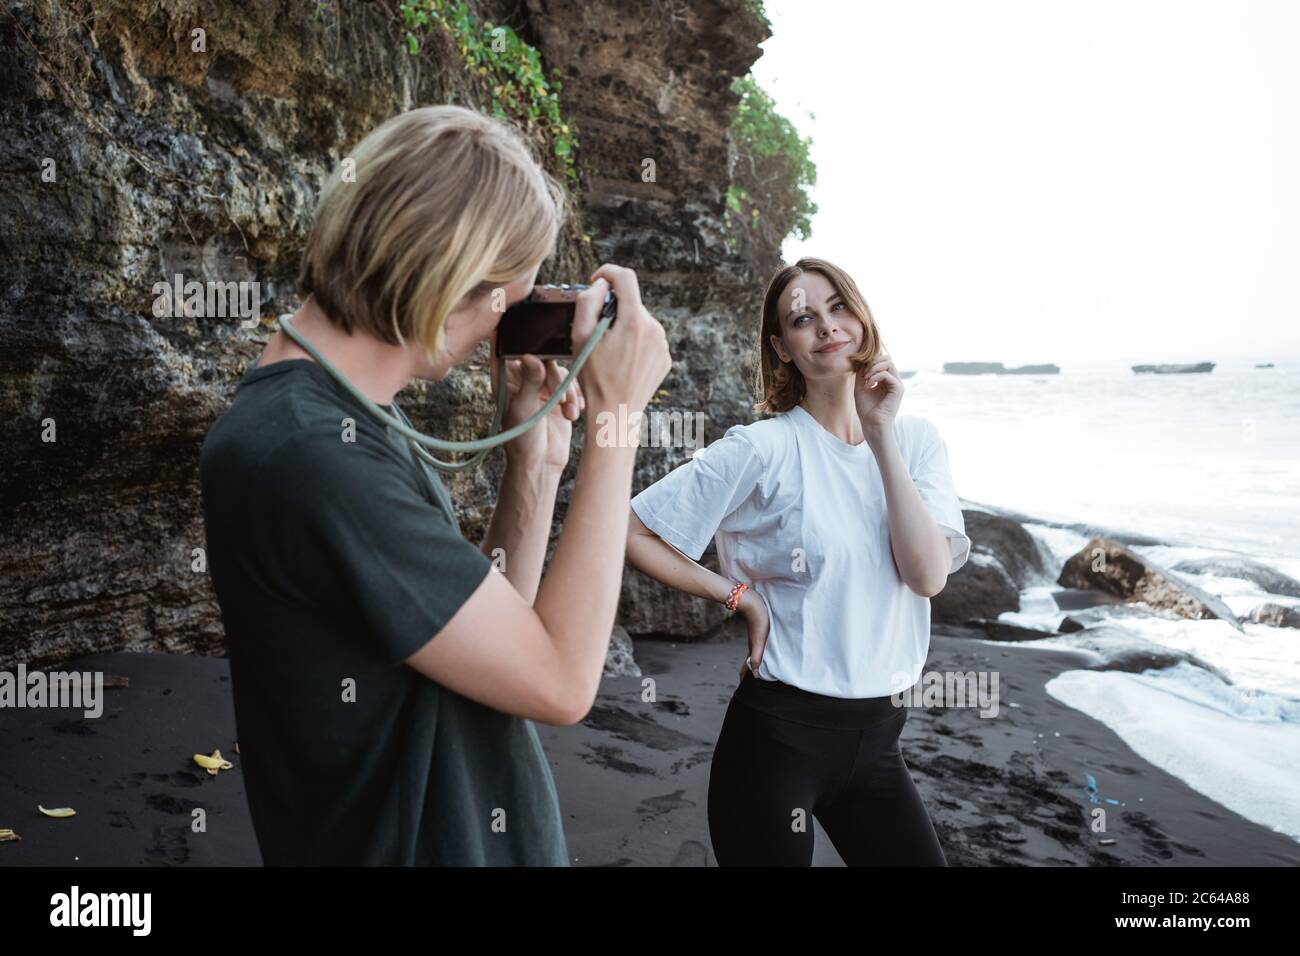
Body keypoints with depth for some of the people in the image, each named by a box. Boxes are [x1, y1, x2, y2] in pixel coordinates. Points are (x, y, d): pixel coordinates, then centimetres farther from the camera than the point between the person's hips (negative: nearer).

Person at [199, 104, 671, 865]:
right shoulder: (302, 449, -27)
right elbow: (558, 678, -23)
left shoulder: (342, 420, 2)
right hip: (420, 845, -9)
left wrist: (536, 462, -4)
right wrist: (616, 416, -19)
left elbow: (495, 632, 6)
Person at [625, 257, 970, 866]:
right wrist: (740, 596, -11)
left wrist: (881, 435, -15)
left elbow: (927, 576, -13)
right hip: (779, 737, -4)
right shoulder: (764, 448, -13)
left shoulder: (915, 440, 2)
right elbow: (631, 533, -13)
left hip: (878, 736, 5)